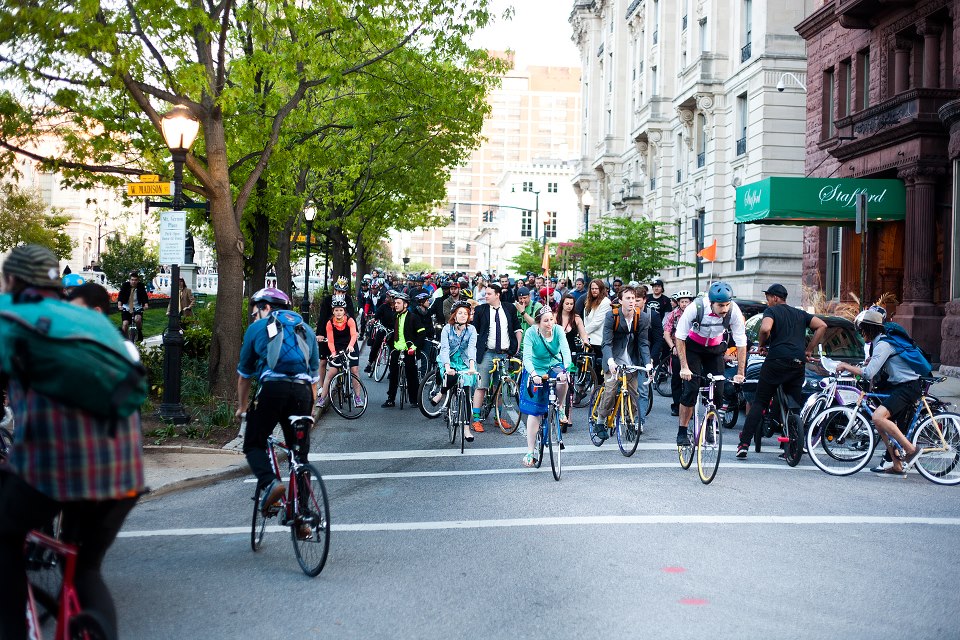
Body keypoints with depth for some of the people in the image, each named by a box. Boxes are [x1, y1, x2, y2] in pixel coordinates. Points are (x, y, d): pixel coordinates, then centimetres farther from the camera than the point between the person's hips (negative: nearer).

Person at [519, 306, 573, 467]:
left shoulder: (557, 331, -16)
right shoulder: (531, 333, -21)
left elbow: (566, 351, -26)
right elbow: (527, 357, -29)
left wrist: (565, 368, -45)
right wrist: (533, 374, -47)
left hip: (554, 366, 2)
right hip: (536, 371, -2)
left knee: (562, 380, -36)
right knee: (535, 412, -4)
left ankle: (560, 407, -5)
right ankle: (531, 451, 5)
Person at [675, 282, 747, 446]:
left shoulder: (734, 312, -27)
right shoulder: (695, 308, -32)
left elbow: (741, 344, -16)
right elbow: (679, 337, -21)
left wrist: (740, 373, -18)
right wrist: (684, 367, -26)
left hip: (715, 349, 2)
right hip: (693, 347, -2)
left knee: (718, 392, -7)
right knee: (691, 388, -14)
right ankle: (682, 433, -3)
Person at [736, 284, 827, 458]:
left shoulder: (771, 311, 4)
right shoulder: (800, 313, 21)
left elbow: (765, 329, -16)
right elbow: (822, 326, 10)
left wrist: (761, 345, 2)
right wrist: (809, 351, 12)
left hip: (777, 360, -4)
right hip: (798, 364, 4)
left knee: (759, 403, 1)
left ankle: (744, 444, -4)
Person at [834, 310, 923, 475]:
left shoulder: (883, 344, -16)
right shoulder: (878, 343, 16)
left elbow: (869, 373, -22)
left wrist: (846, 366, -11)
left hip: (908, 387, -11)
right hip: (898, 386, 11)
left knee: (878, 417, -24)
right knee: (883, 422, 10)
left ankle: (911, 449, -16)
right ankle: (897, 465, 14)